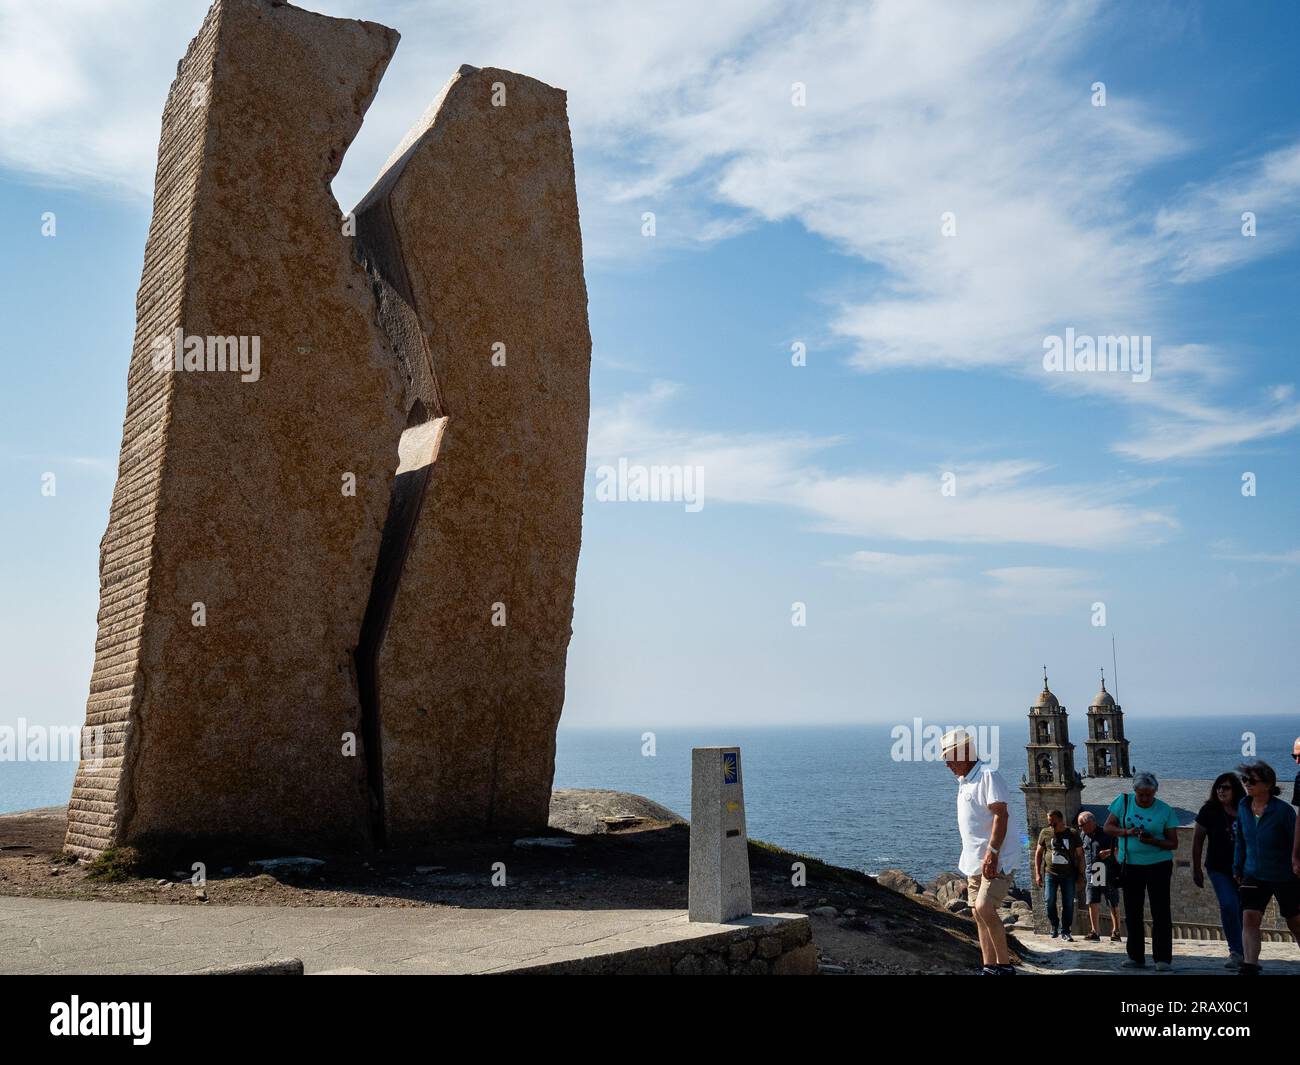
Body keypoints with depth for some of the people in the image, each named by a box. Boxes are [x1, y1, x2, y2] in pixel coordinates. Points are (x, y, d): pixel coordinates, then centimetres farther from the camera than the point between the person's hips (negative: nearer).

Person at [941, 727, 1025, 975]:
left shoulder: (988, 775, -12)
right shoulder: (964, 781, 17)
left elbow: (1001, 815, -21)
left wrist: (992, 852, -27)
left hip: (997, 860, -10)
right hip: (975, 860, 10)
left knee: (984, 908, -19)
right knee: (979, 915, 9)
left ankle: (1005, 964, -8)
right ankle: (989, 967, 14)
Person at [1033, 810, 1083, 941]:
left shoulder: (1073, 834, 1)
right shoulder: (1045, 833, 3)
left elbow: (1080, 855, 7)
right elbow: (1038, 853, 9)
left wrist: (1080, 875, 2)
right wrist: (1037, 873, 3)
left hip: (1069, 875, 0)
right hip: (1051, 873, 0)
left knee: (1068, 904, -1)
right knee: (1049, 901, -9)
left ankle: (1065, 931, 9)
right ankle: (1054, 926, 13)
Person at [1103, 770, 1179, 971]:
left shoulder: (1165, 810, -4)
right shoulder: (1123, 802, 1)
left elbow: (1173, 843, -2)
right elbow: (1108, 827, 2)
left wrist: (1153, 841, -21)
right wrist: (1127, 832, -16)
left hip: (1158, 865, -2)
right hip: (1130, 865, 3)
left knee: (1160, 912, -4)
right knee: (1132, 912, 8)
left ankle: (1163, 958, 2)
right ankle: (1136, 956, 17)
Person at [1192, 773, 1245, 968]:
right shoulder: (1210, 810, -4)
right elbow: (1197, 840, 2)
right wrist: (1196, 869, 2)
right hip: (1219, 869, -2)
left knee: (1244, 910, 7)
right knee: (1229, 905, -17)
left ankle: (1245, 953, 24)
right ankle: (1236, 952, -6)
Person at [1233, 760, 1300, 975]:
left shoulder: (1283, 810, -17)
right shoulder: (1244, 807, -1)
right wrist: (1237, 868, 13)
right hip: (1254, 875, 4)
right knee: (1249, 918, -12)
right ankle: (1250, 967, -14)